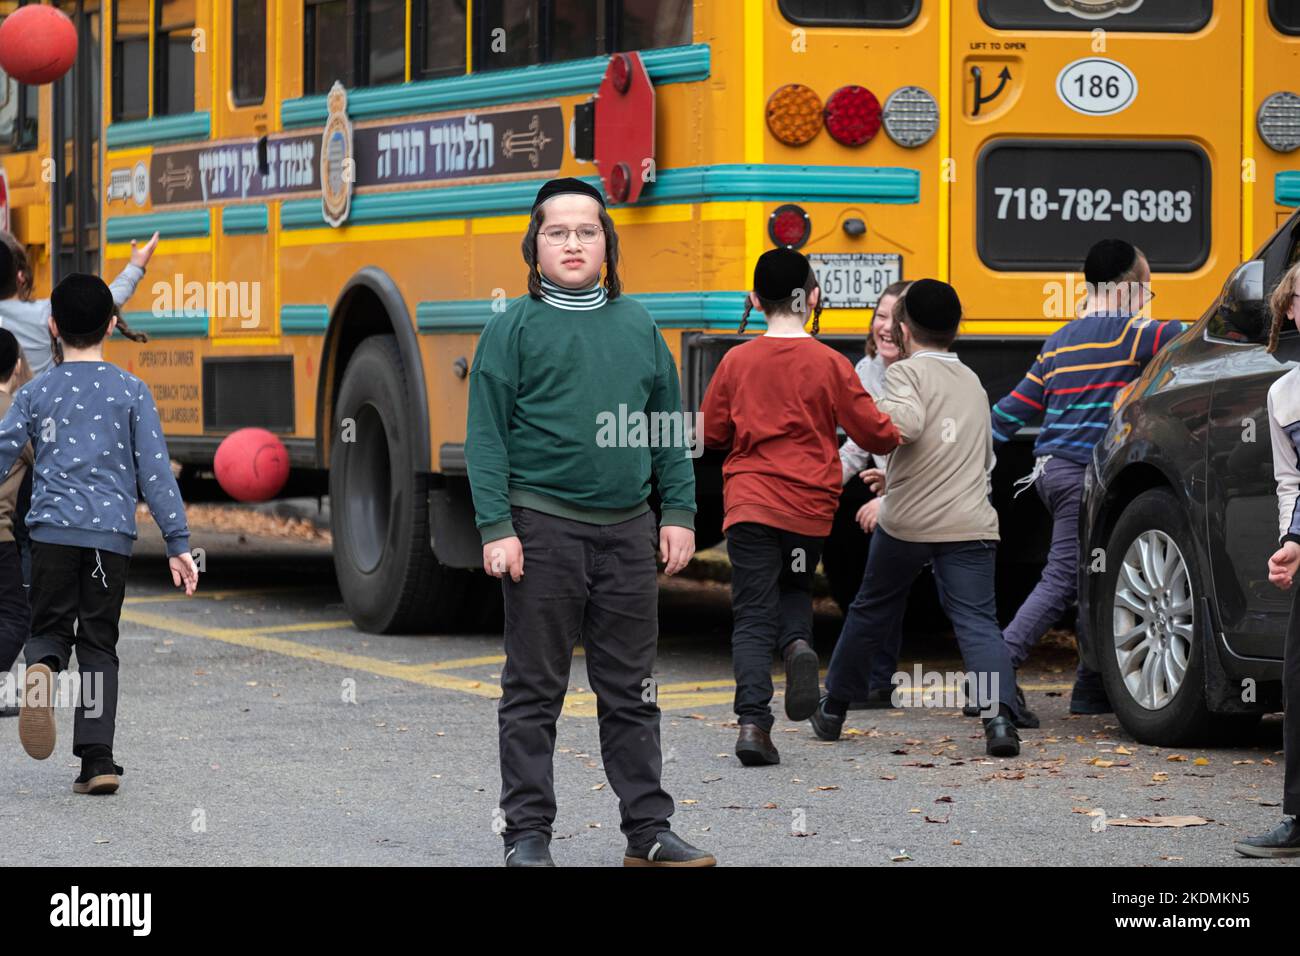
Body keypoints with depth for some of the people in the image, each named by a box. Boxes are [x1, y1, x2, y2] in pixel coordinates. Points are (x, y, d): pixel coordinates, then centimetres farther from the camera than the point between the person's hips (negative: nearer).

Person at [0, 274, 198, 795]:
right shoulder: (131, 391, 4)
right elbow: (156, 472, 1)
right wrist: (178, 544, 3)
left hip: (53, 531, 0)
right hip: (112, 536, 0)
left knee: (50, 630, 11)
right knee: (99, 644, 7)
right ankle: (97, 760, -1)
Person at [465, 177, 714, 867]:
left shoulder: (637, 326, 11)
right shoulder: (514, 329, -1)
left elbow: (669, 427, 14)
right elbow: (487, 436, -4)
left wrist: (679, 513, 7)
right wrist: (496, 529, -11)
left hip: (626, 530, 4)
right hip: (543, 529, -3)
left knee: (631, 688, 8)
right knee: (534, 690, 2)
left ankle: (648, 830, 13)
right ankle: (526, 833, 8)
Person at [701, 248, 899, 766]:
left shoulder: (737, 361, 0)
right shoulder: (829, 364, -4)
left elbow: (710, 434, 7)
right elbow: (874, 433, -1)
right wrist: (898, 434, 22)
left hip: (750, 504, 0)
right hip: (810, 507, 0)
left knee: (753, 617, 1)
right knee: (794, 588, 24)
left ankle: (753, 720, -15)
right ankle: (798, 644, -8)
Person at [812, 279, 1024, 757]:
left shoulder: (907, 372, -3)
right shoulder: (972, 383, 19)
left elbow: (906, 423, -24)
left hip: (906, 521, -3)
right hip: (969, 522, 3)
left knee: (871, 611, 16)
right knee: (977, 621, -6)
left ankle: (833, 709, 31)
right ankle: (999, 714, -28)